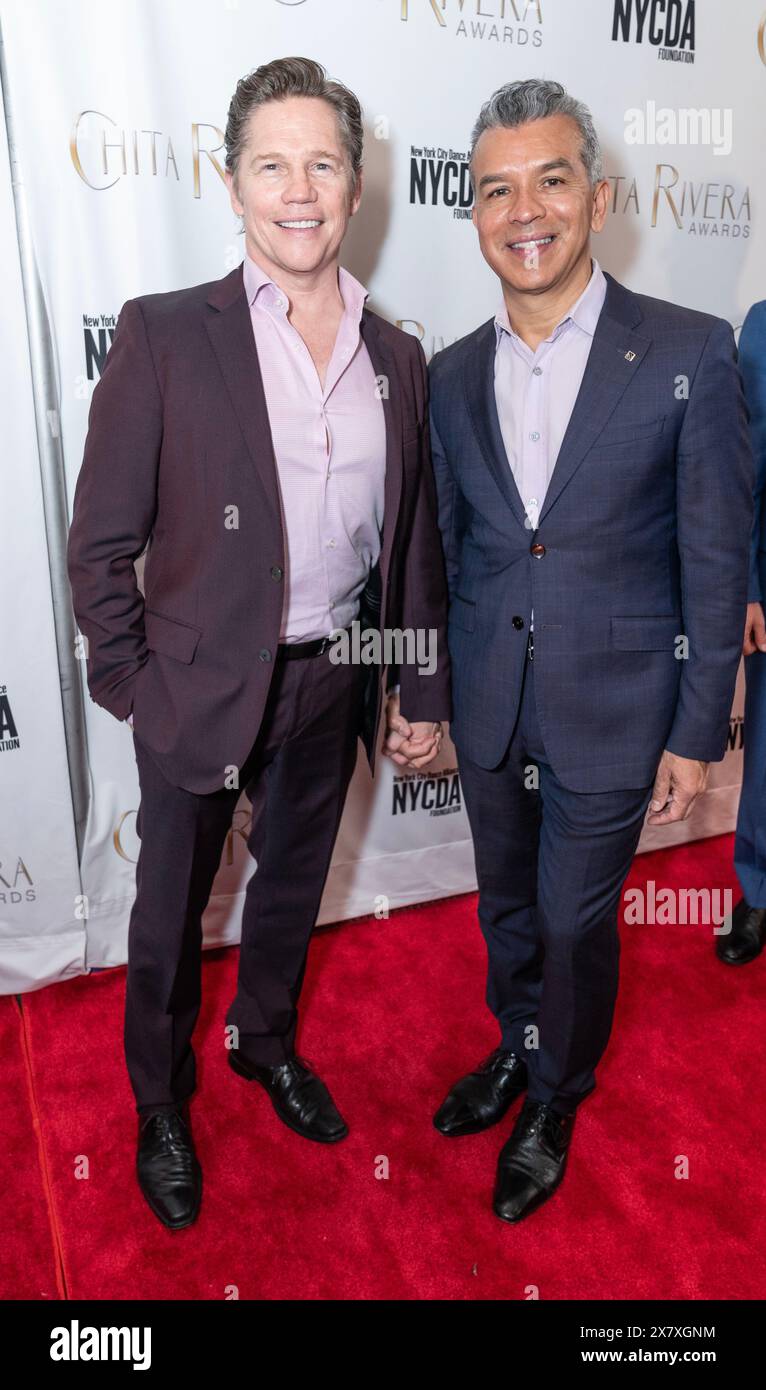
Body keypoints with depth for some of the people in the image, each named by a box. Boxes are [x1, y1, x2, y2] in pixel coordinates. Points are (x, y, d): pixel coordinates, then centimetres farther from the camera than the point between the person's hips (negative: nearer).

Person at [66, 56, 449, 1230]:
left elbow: (412, 542, 6)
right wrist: (133, 692, -10)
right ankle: (161, 1106, 41)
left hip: (332, 685, 4)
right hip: (202, 688, -3)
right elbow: (101, 545, -10)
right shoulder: (164, 336, -11)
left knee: (293, 886, 23)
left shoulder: (398, 358, 2)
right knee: (171, 913, 15)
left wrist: (424, 692, 8)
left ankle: (267, 1041, 51)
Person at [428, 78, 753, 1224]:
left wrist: (697, 735, -9)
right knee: (507, 905, 21)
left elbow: (716, 560, -9)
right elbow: (454, 546, 10)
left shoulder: (688, 352, -10)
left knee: (576, 921, 11)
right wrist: (435, 693, 11)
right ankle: (514, 1051, 49)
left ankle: (554, 1106, 39)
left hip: (612, 713, -4)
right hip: (490, 710, 4)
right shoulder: (454, 374, 3)